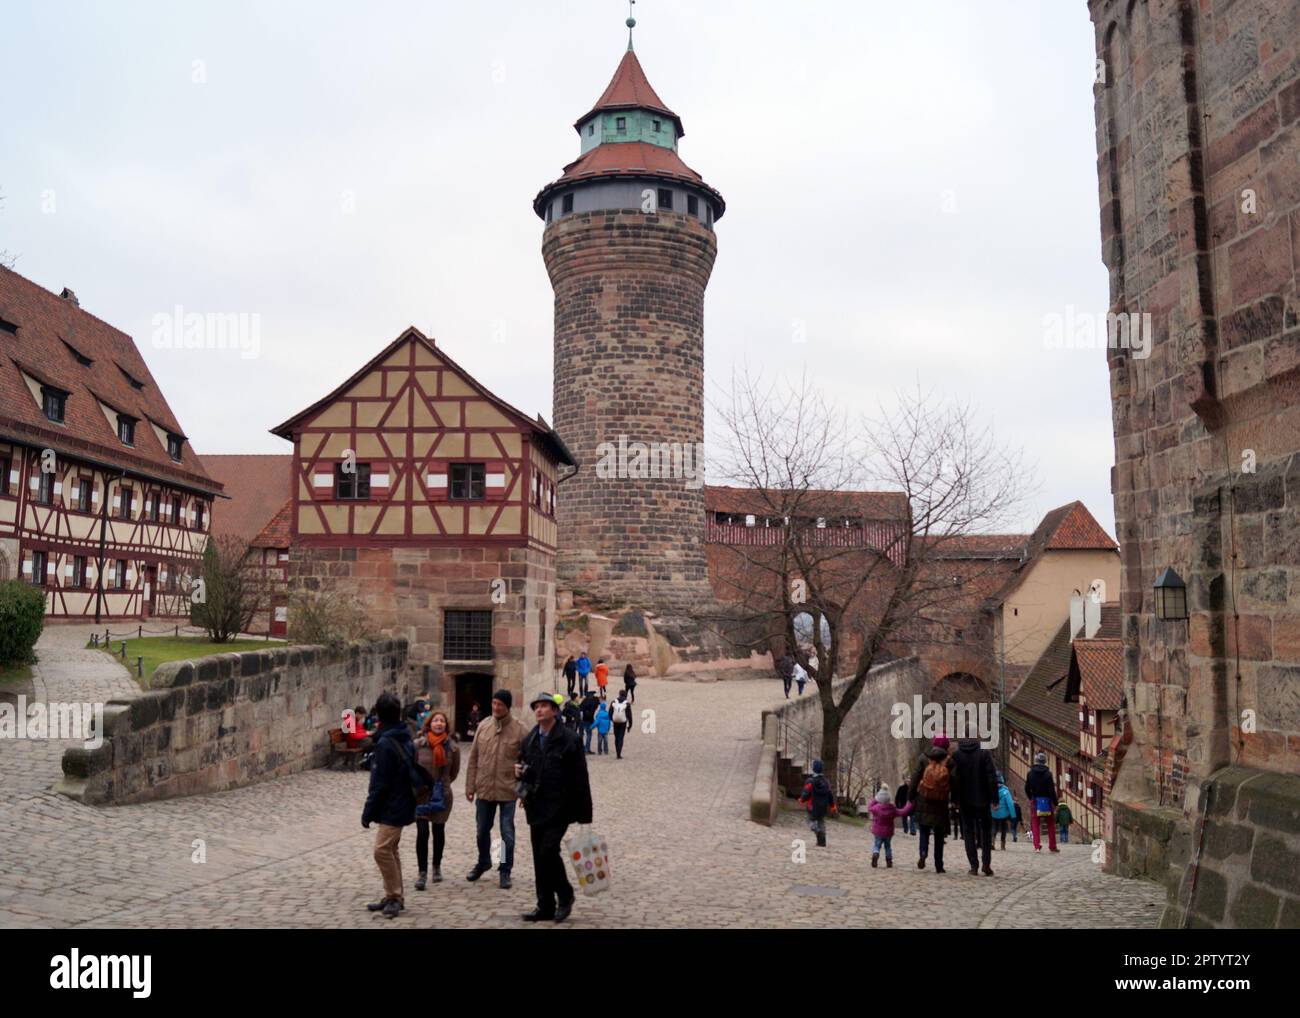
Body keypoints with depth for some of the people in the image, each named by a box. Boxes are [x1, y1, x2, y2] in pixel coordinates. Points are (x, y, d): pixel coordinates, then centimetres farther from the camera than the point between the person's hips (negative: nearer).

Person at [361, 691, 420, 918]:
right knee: (390, 850, 15)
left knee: (383, 850, -9)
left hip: (391, 807, -10)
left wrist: (368, 812, -11)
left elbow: (380, 784, -19)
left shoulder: (385, 744, -18)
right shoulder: (405, 740, 10)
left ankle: (395, 897, -4)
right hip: (401, 804, 10)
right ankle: (392, 897, 20)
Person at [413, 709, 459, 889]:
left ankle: (437, 867, 33)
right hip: (420, 794, -2)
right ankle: (422, 873, 0)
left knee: (438, 831, 13)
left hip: (442, 795, 2)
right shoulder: (418, 744, -10)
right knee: (422, 832, -9)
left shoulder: (453, 747, -5)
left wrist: (442, 784, 11)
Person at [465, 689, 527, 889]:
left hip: (507, 791, -3)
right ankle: (483, 862, 41)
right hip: (484, 789, 3)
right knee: (482, 830, 18)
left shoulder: (519, 730, -9)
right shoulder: (483, 726, 0)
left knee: (507, 834, 5)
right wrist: (470, 785, 3)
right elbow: (473, 758, 5)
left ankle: (505, 871, 21)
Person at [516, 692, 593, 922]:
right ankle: (545, 907, 19)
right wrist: (520, 772, -3)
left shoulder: (569, 740, -8)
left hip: (559, 808, -6)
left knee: (548, 851, -14)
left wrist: (584, 815, -10)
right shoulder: (528, 740, 10)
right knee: (539, 858, 8)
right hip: (536, 808, 6)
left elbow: (581, 779, -8)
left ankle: (565, 896, 8)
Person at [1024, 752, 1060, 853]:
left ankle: (1037, 845, -5)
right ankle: (1052, 846, 16)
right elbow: (1052, 790, -11)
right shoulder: (1048, 774, -8)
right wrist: (1055, 803, -5)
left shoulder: (1030, 773, -2)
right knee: (1050, 825, 12)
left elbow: (1027, 788, 4)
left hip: (1035, 802, 1)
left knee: (1035, 824, 5)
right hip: (1047, 801, -1)